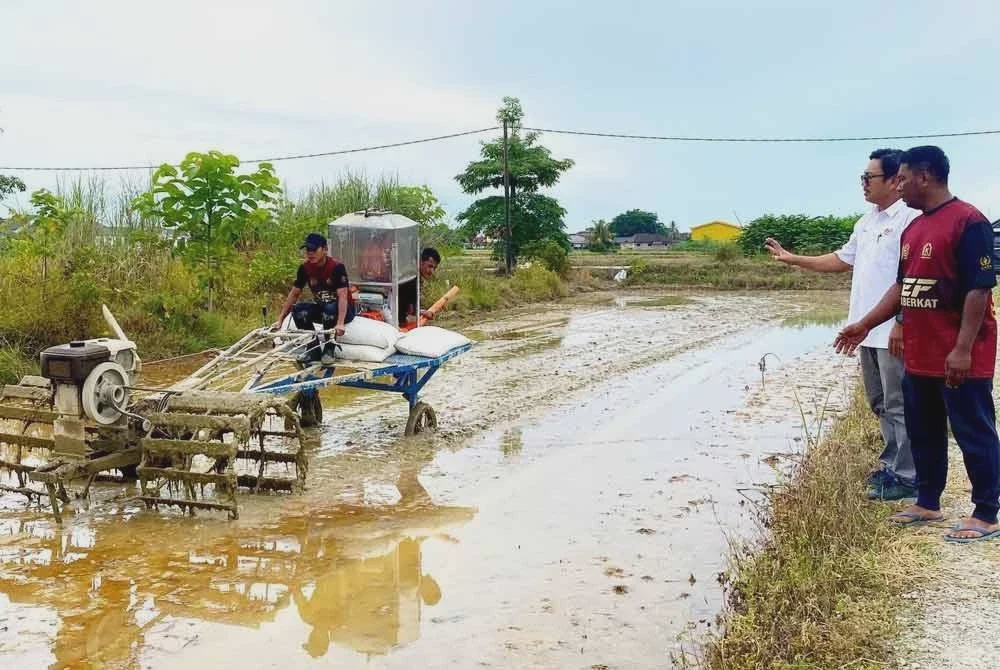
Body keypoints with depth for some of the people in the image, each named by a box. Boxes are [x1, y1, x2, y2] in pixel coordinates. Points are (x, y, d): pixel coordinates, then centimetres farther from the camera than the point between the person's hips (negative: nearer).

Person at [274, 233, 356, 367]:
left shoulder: (337, 267, -21)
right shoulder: (304, 268, -5)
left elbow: (343, 296, -29)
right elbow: (294, 293, 0)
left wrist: (340, 323, -42)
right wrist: (280, 320, -5)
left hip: (344, 310, -5)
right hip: (321, 308, 5)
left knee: (329, 309, -38)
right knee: (298, 310, -22)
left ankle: (328, 350, -16)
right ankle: (313, 350, -7)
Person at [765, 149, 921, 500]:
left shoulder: (911, 218, -15)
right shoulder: (867, 220, 14)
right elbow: (842, 259, 23)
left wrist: (903, 324, -23)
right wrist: (793, 259, 19)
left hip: (894, 331, -9)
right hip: (868, 330, 9)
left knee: (899, 405, -2)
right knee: (880, 403, 17)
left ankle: (906, 477, 6)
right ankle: (891, 465, 28)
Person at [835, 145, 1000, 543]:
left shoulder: (968, 221, -14)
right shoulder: (913, 229, 13)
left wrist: (963, 349, -21)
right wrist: (865, 325, 15)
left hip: (960, 358, -9)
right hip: (919, 357, 9)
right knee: (923, 433, 15)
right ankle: (927, 503, 28)